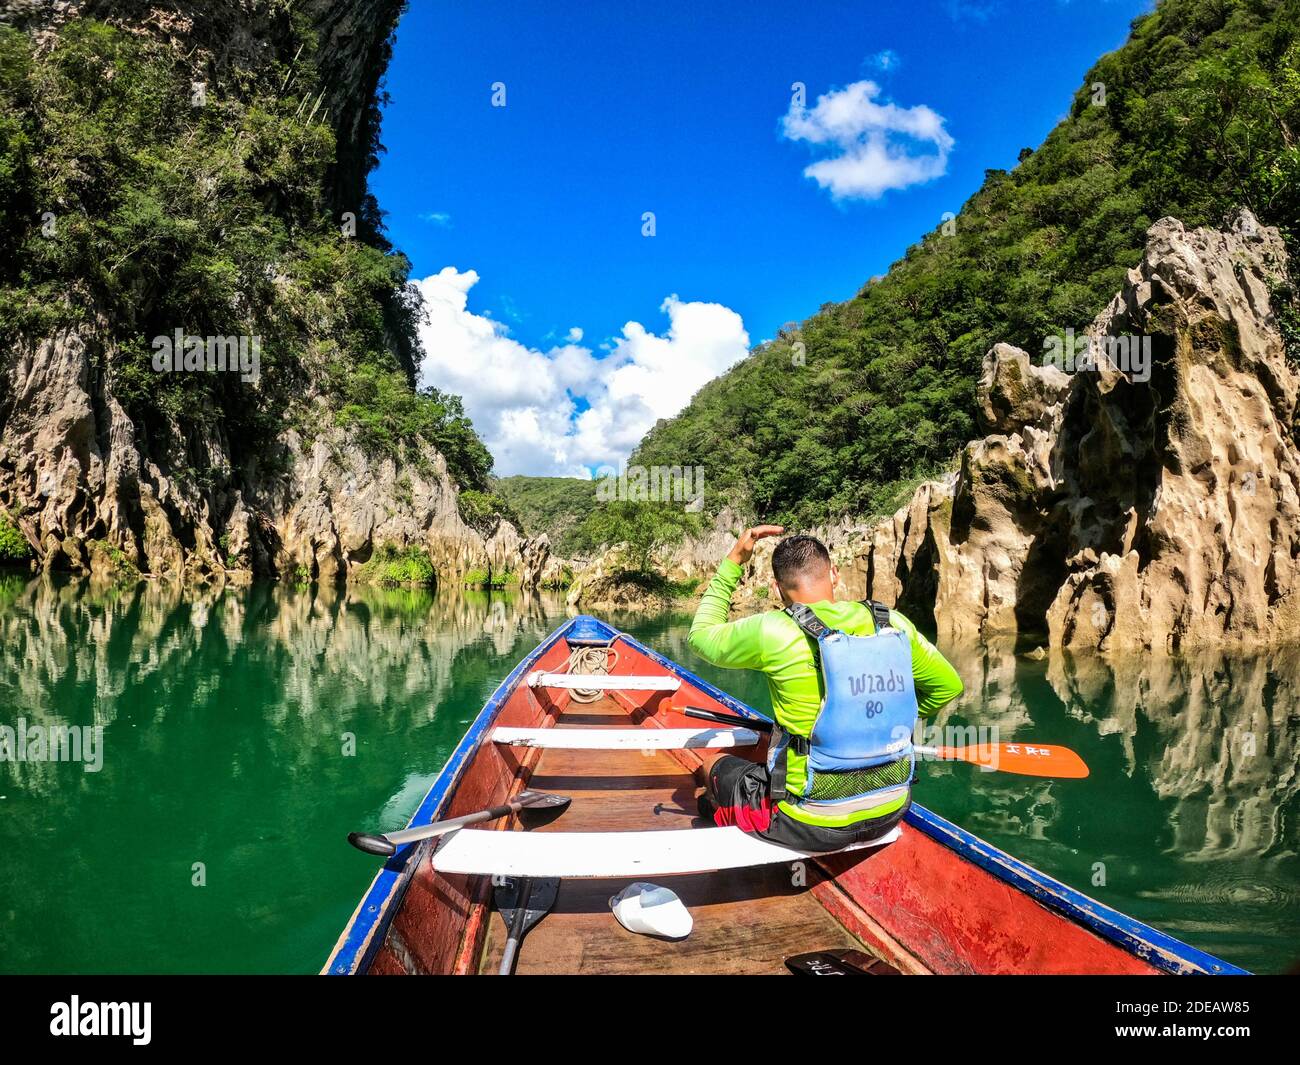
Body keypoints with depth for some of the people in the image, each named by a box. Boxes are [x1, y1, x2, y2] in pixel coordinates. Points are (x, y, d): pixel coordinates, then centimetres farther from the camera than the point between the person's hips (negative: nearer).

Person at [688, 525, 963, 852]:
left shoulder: (772, 631, -18)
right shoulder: (894, 624, -4)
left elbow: (701, 635, 1)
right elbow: (949, 685, 11)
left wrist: (732, 562, 6)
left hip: (815, 826, -5)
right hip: (889, 816, 5)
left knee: (712, 763, 23)